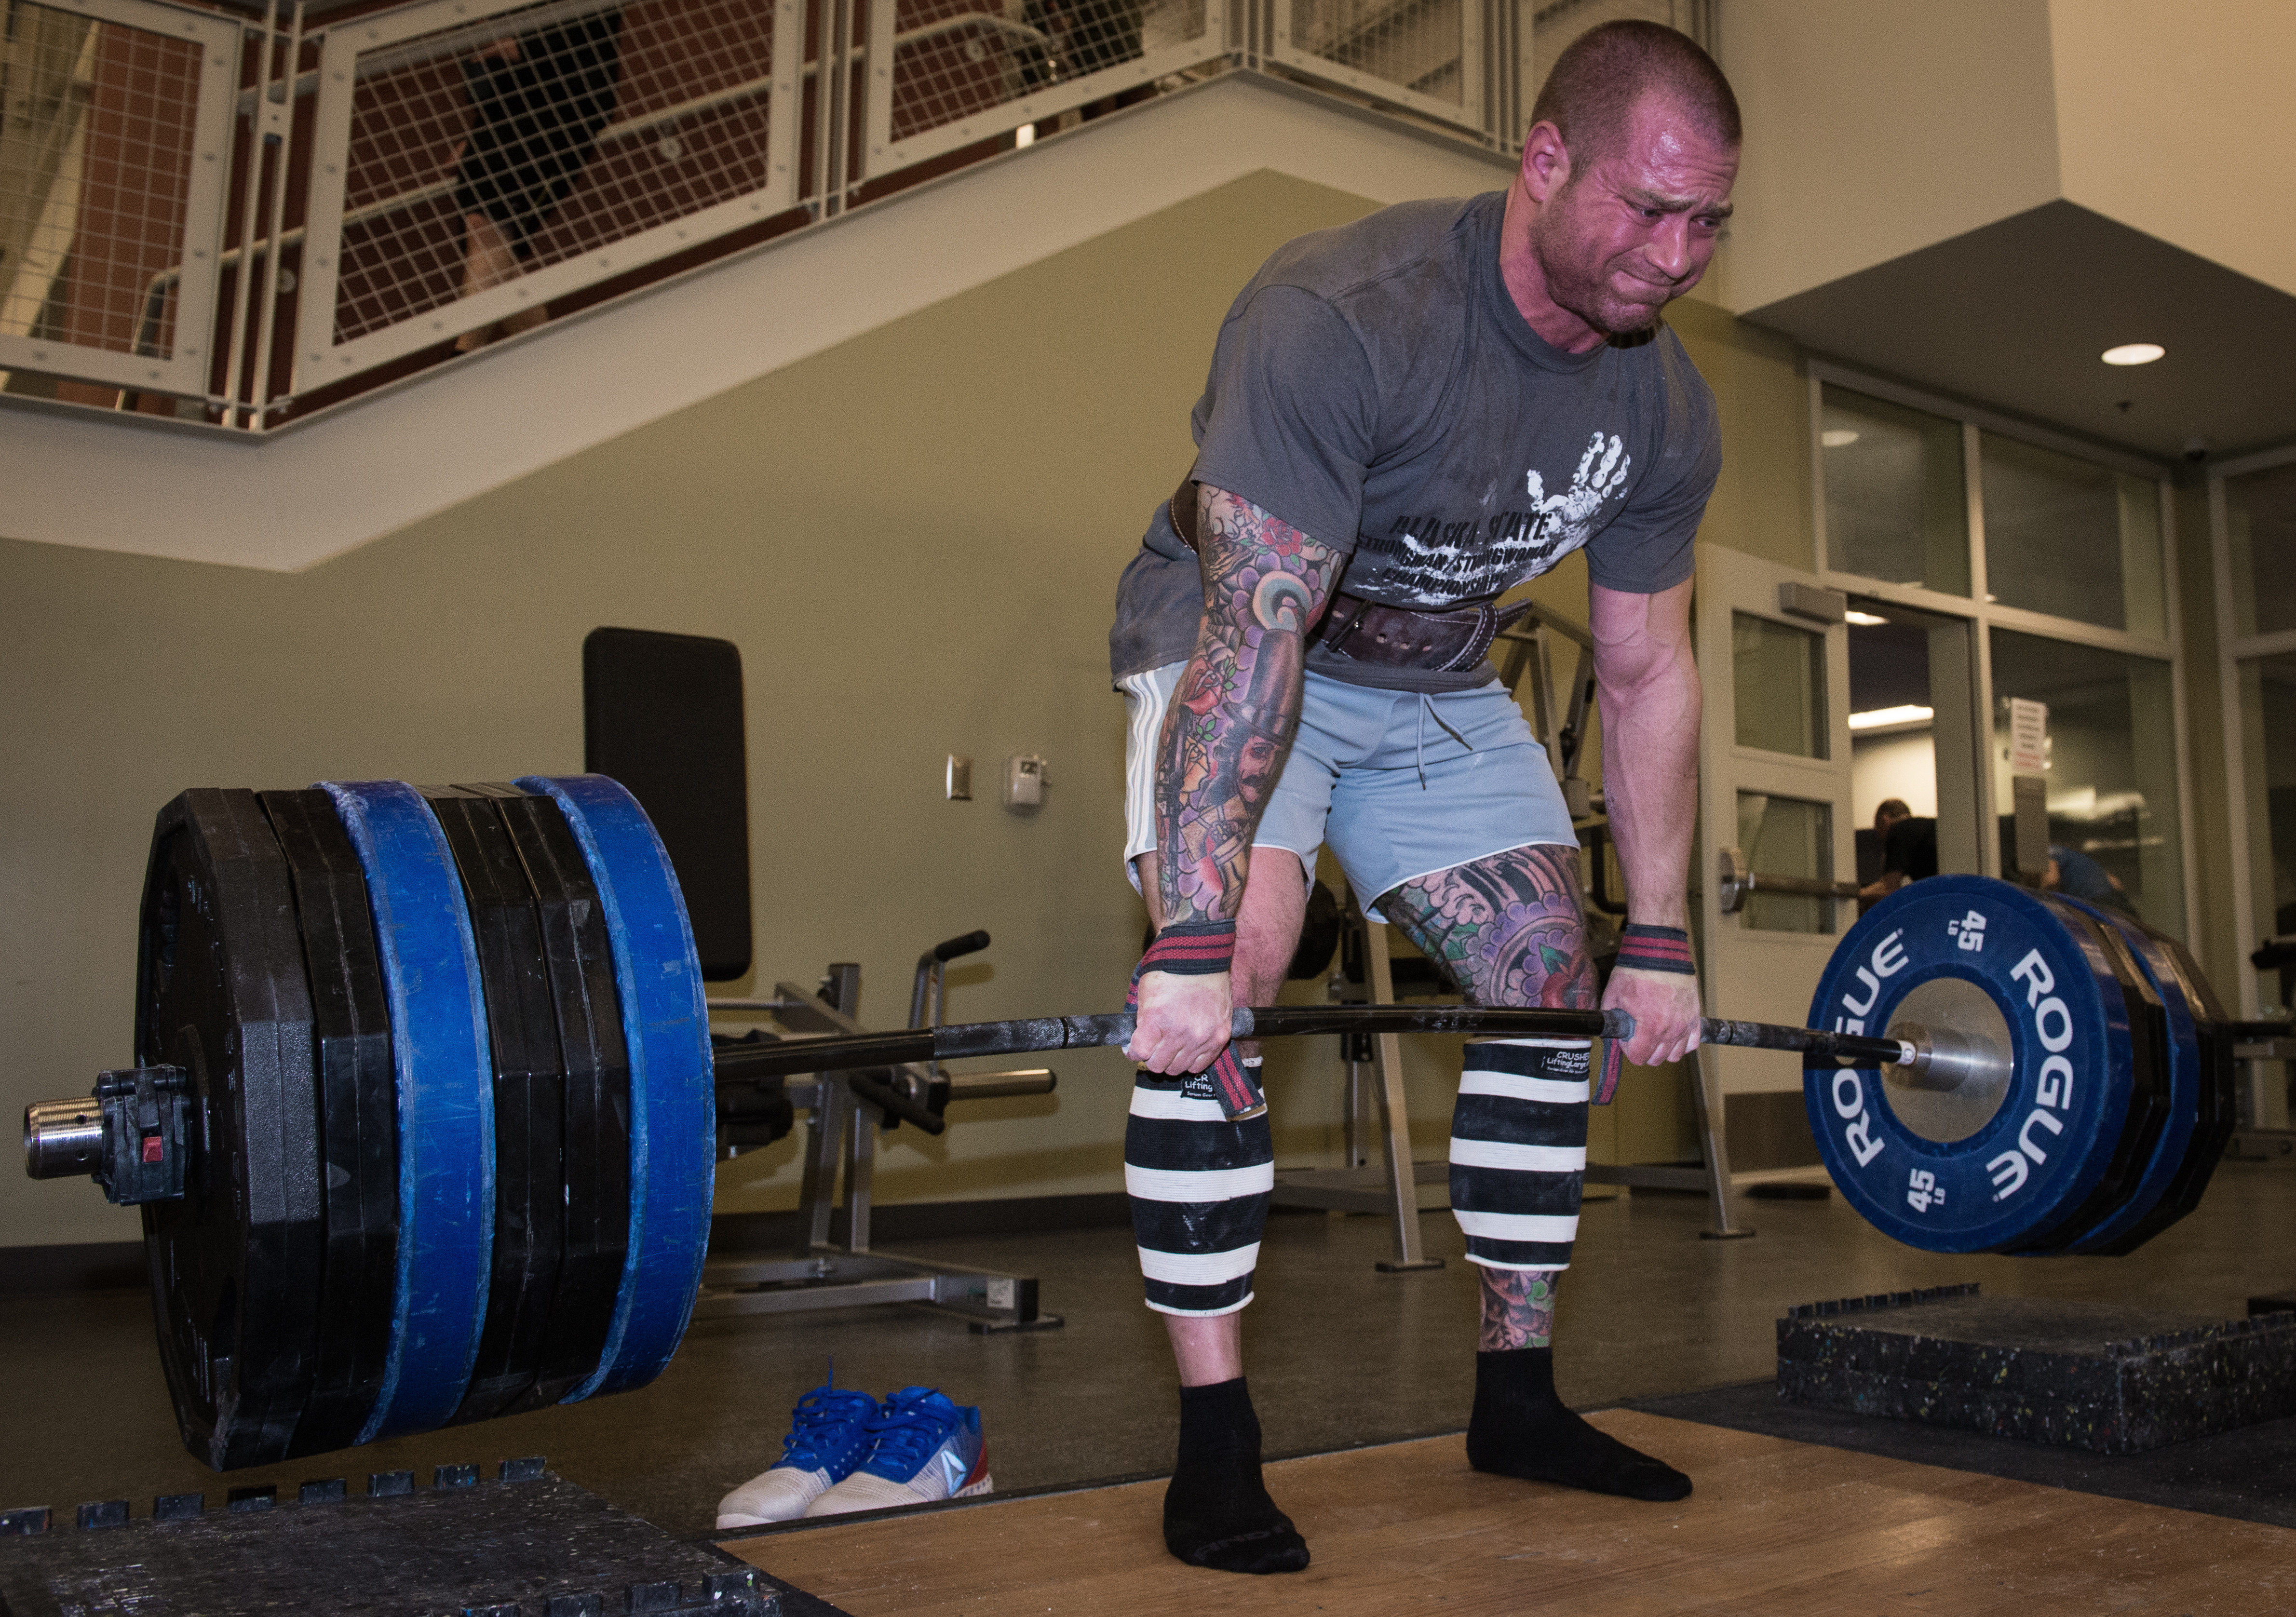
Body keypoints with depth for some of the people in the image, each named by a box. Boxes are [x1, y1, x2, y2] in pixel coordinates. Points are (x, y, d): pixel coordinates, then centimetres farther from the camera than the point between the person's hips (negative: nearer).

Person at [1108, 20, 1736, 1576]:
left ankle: (1520, 1395, 13)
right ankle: (1215, 1439, -15)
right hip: (1238, 644, -6)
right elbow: (1253, 635, -38)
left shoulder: (1666, 410, -11)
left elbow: (1647, 671, -3)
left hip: (1440, 683, 6)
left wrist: (1659, 942, -3)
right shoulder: (1343, 320, -33)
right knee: (1228, 976, -26)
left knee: (1553, 977, 0)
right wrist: (1191, 945, -42)